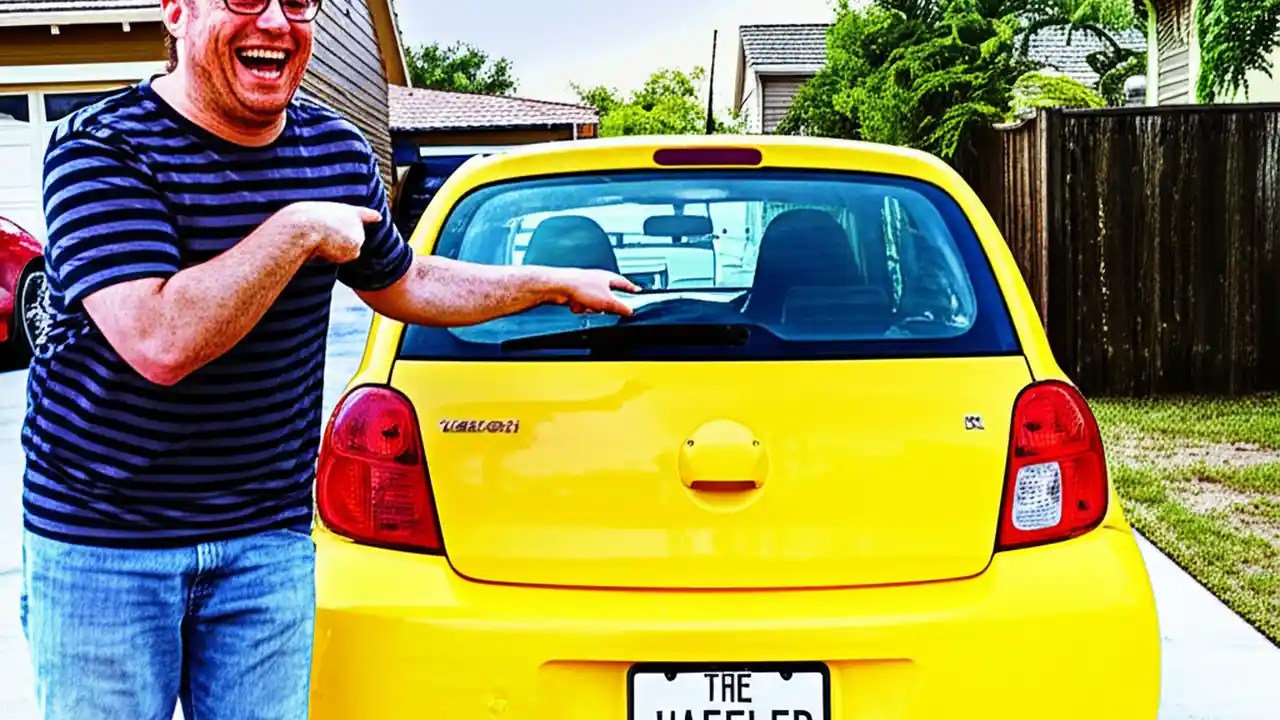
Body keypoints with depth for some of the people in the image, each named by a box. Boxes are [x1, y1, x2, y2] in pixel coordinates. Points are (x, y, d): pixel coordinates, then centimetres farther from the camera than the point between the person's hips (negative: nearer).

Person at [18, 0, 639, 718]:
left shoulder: (341, 152, 3)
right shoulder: (102, 148, -14)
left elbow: (407, 284, 21)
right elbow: (160, 344, -29)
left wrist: (560, 283, 23)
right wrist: (299, 229, -23)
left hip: (270, 540, 4)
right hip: (101, 542, -4)